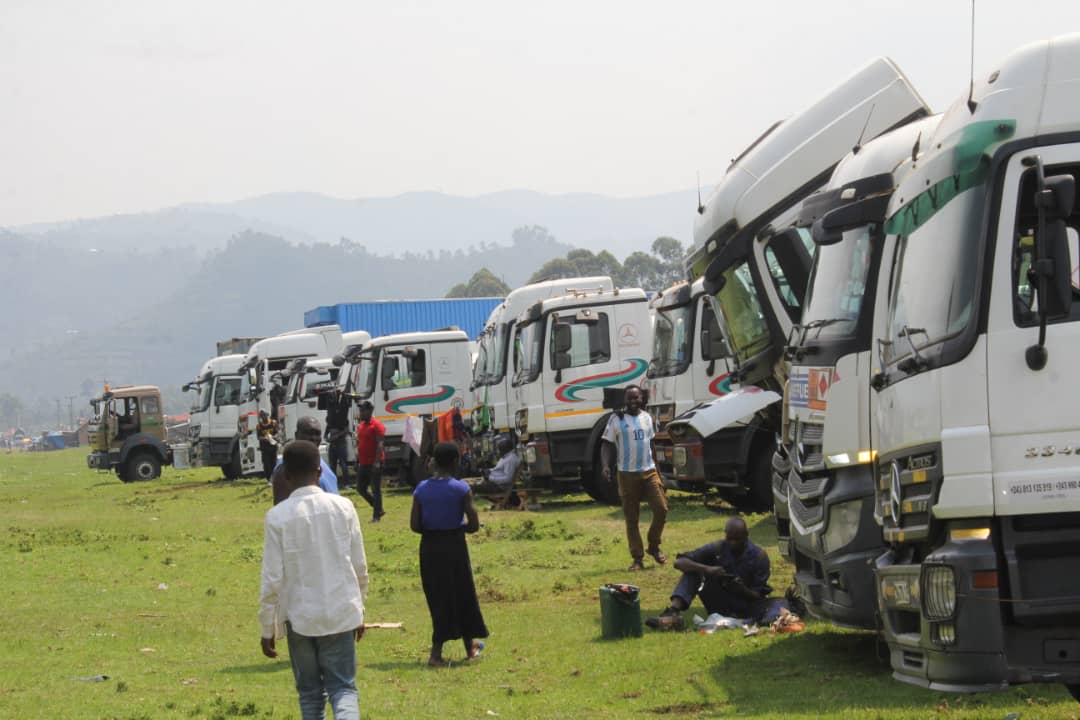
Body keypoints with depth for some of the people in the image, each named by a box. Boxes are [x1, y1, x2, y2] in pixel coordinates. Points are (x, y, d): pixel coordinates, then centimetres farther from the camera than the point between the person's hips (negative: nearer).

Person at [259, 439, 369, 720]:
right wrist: (360, 611, 17)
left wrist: (268, 629, 2)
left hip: (300, 618, -1)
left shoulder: (278, 516, -9)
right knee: (343, 688, 5)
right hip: (341, 615, 1)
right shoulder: (343, 507, -3)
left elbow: (272, 579, -8)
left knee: (310, 694, 14)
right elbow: (360, 565, 3)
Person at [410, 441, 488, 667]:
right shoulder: (461, 489, -10)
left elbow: (415, 525, -5)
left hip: (428, 547, 3)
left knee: (437, 598, 11)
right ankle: (470, 645, 26)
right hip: (454, 546, -3)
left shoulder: (421, 489, -1)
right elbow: (474, 525, -12)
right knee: (462, 596, 13)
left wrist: (432, 531, 12)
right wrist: (458, 528, 8)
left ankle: (437, 652, 7)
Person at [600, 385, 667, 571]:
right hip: (628, 474, -3)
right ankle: (637, 558, 8)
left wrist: (658, 470, 19)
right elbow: (606, 444, -4)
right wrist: (606, 465, -22)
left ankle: (654, 546, 11)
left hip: (649, 472, 3)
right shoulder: (617, 419, -2)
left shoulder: (648, 418, 10)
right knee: (631, 518, 1)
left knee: (661, 508, -9)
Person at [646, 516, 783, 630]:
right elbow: (679, 562, -12)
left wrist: (743, 590, -31)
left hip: (746, 607, -1)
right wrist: (707, 570, -29)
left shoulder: (759, 556, -7)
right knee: (693, 569, -17)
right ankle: (673, 612, -38)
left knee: (777, 603, -29)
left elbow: (759, 595, -8)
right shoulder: (717, 549, -5)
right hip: (719, 607, 1)